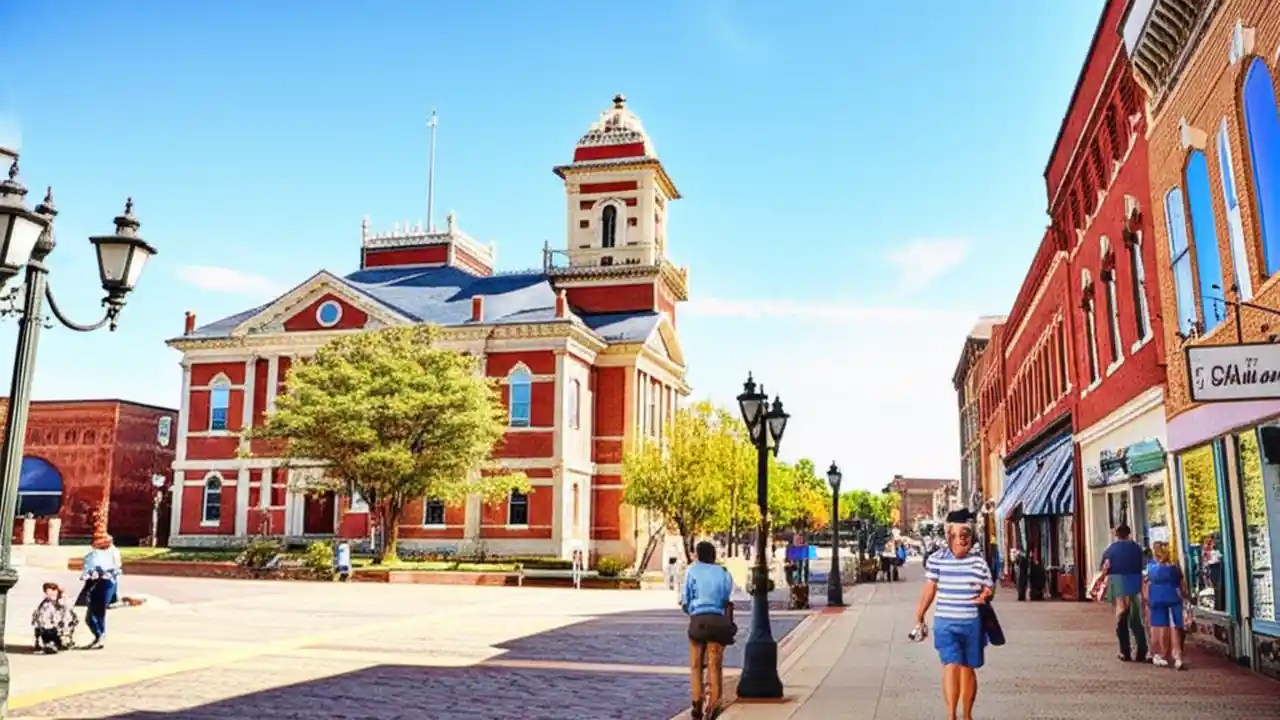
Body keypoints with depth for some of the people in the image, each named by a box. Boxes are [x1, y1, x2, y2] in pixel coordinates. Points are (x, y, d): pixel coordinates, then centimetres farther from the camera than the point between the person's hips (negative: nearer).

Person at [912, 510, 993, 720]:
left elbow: (989, 587, 10)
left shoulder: (978, 562, -2)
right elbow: (929, 589, 5)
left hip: (973, 624, 2)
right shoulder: (936, 560, -4)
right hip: (945, 623, -2)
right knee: (951, 665, -15)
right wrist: (919, 618, 9)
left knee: (968, 669, 12)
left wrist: (986, 595, -14)